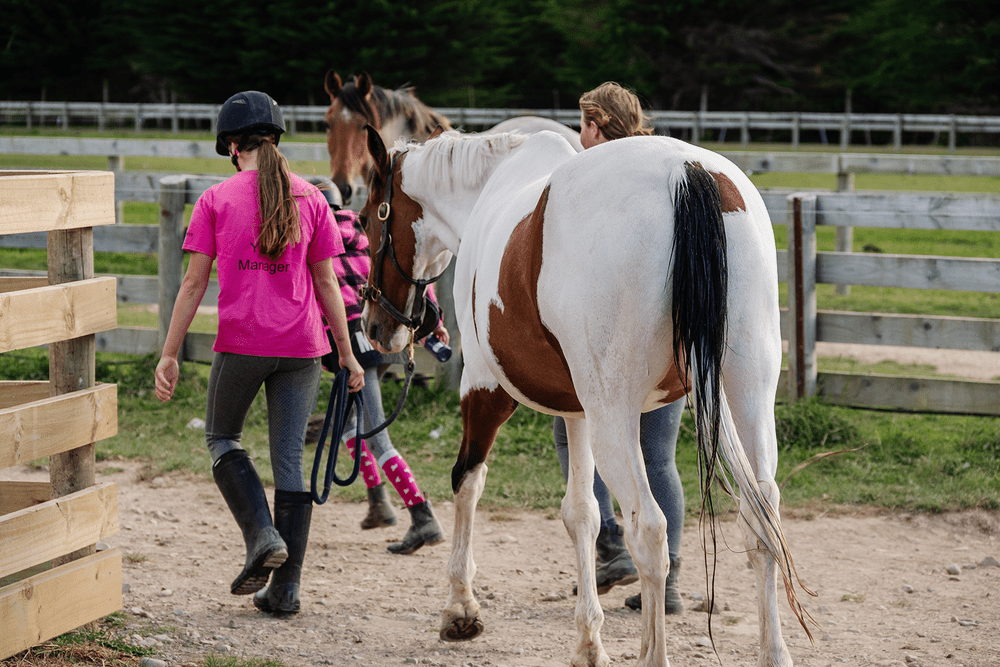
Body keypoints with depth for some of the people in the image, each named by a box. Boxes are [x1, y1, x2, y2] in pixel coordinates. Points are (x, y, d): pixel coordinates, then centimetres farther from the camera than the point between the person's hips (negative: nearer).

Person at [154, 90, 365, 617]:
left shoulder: (216, 200, -1)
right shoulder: (311, 200, 5)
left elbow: (194, 283, -2)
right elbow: (327, 283, 5)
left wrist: (169, 355, 2)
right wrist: (347, 353, 12)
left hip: (240, 343, -2)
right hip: (301, 347, 2)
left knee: (222, 439, 20)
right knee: (289, 458, 7)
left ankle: (263, 534, -2)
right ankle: (285, 587, 7)